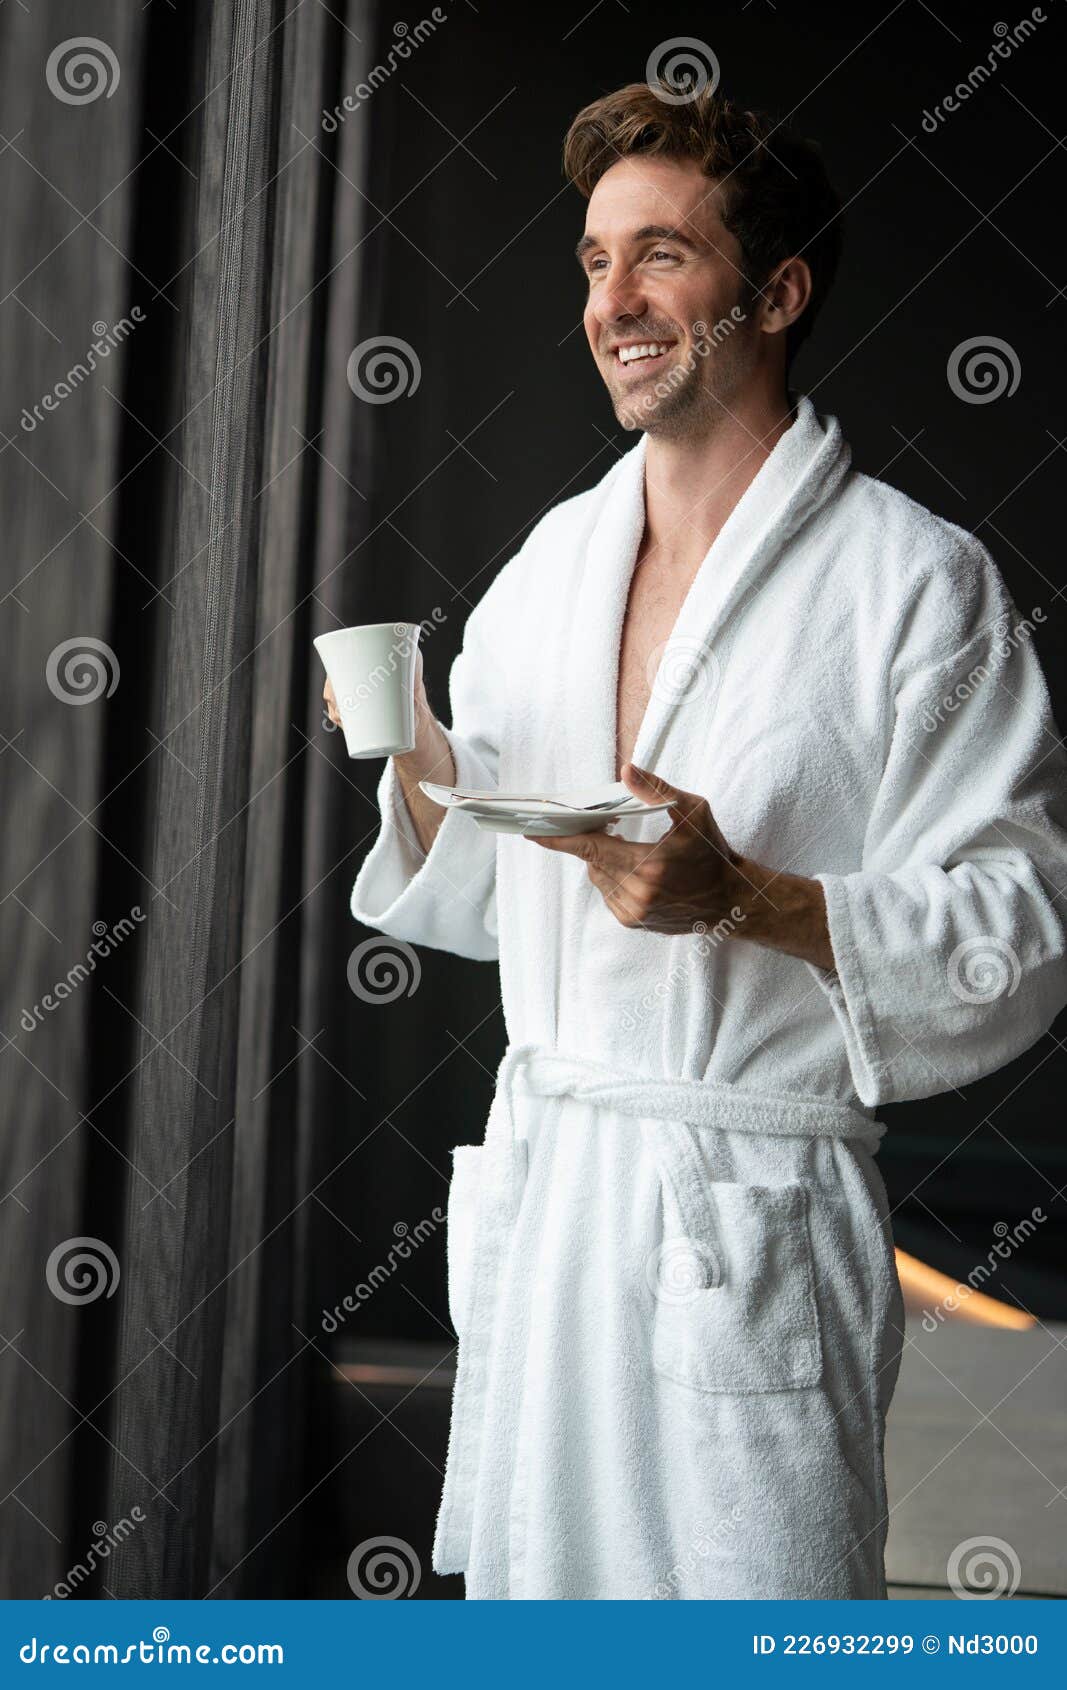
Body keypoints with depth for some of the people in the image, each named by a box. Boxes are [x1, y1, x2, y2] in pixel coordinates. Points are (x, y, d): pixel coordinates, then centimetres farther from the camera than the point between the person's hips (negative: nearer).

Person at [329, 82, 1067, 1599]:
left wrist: (744, 898, -23)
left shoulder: (917, 584, -8)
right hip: (539, 1184, 6)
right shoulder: (557, 559, 11)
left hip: (755, 1212, -5)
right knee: (525, 1580, 13)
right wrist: (420, 773, -2)